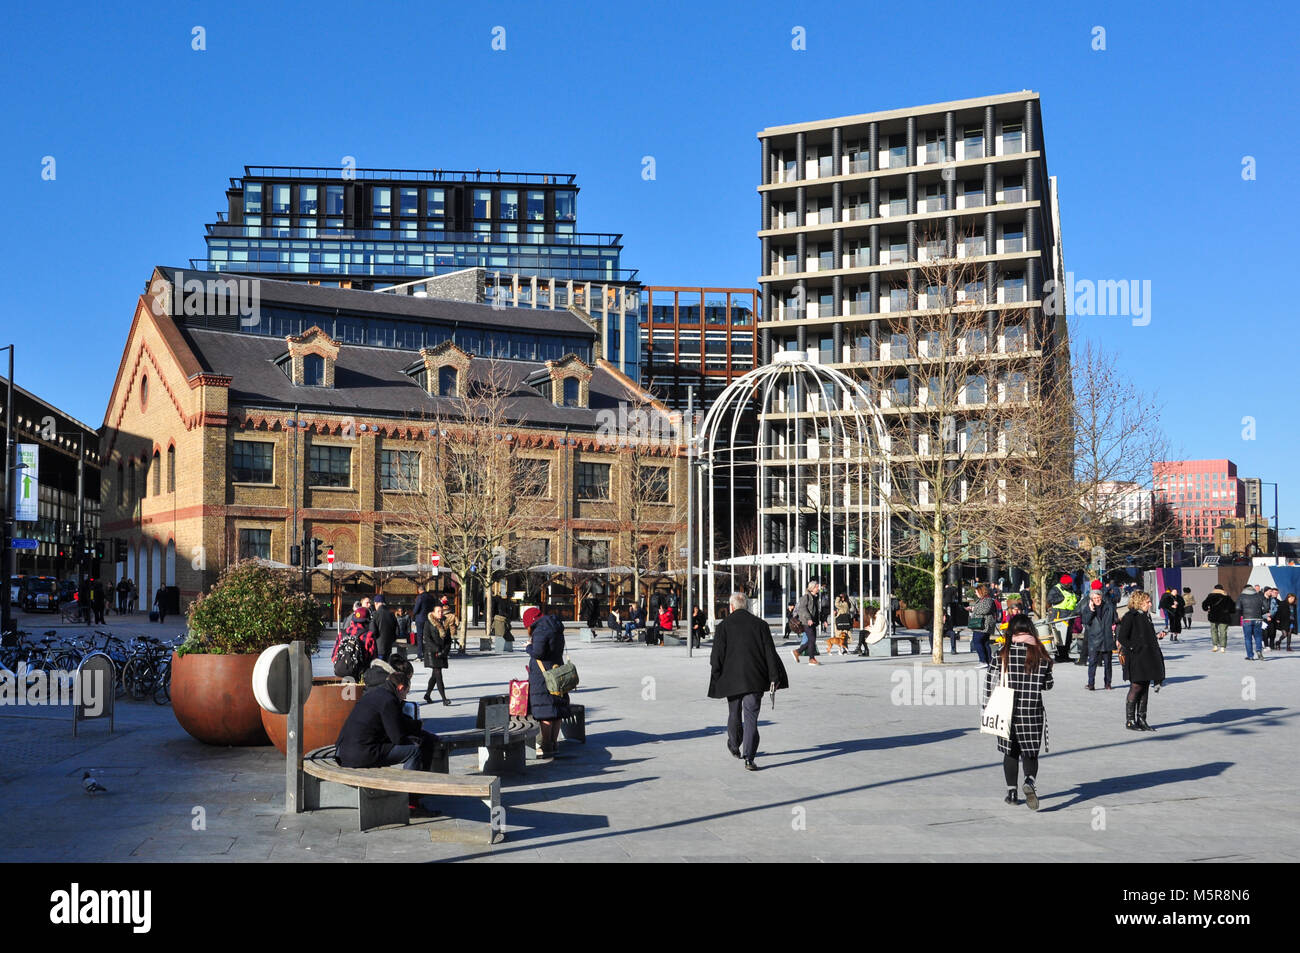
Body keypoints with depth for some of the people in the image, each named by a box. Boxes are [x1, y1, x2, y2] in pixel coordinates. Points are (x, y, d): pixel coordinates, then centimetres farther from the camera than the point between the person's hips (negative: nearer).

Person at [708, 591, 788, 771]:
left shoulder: (724, 626, -2)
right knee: (751, 717, -2)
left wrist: (716, 679, 4)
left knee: (734, 715, 19)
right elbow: (770, 653, 0)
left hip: (731, 679, 0)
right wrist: (773, 678, 3)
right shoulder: (760, 624, 2)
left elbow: (717, 656, -4)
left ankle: (734, 747, 39)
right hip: (755, 679, 0)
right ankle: (748, 758, -12)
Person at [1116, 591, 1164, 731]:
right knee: (1136, 688, -6)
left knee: (1145, 689, 9)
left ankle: (1141, 720, 15)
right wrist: (1134, 649, -17)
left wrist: (1157, 637, 6)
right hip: (1136, 659, -8)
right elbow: (1121, 638, -14)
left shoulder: (1146, 616, 16)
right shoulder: (1130, 617, -9)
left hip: (1148, 659, 8)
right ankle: (1130, 721, 2)